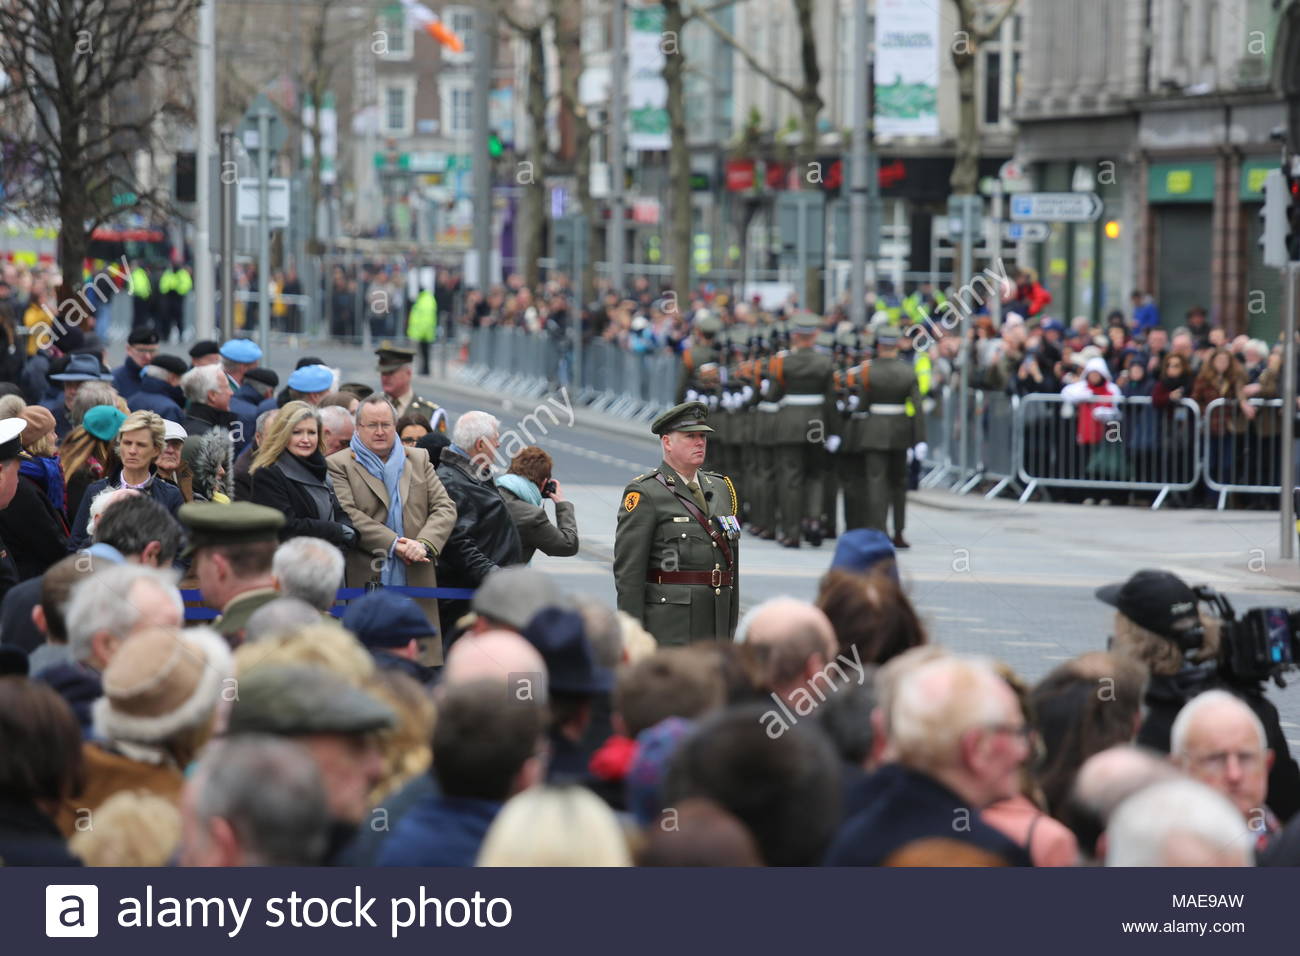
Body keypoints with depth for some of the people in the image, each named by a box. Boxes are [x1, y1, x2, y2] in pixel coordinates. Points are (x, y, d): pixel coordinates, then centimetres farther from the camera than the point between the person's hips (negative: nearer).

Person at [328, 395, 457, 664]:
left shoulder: (419, 460, 18)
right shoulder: (339, 465, 4)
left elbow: (445, 508, 10)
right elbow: (348, 515, -8)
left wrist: (424, 544, -9)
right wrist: (394, 544, -15)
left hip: (416, 580, 4)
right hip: (366, 580, -4)